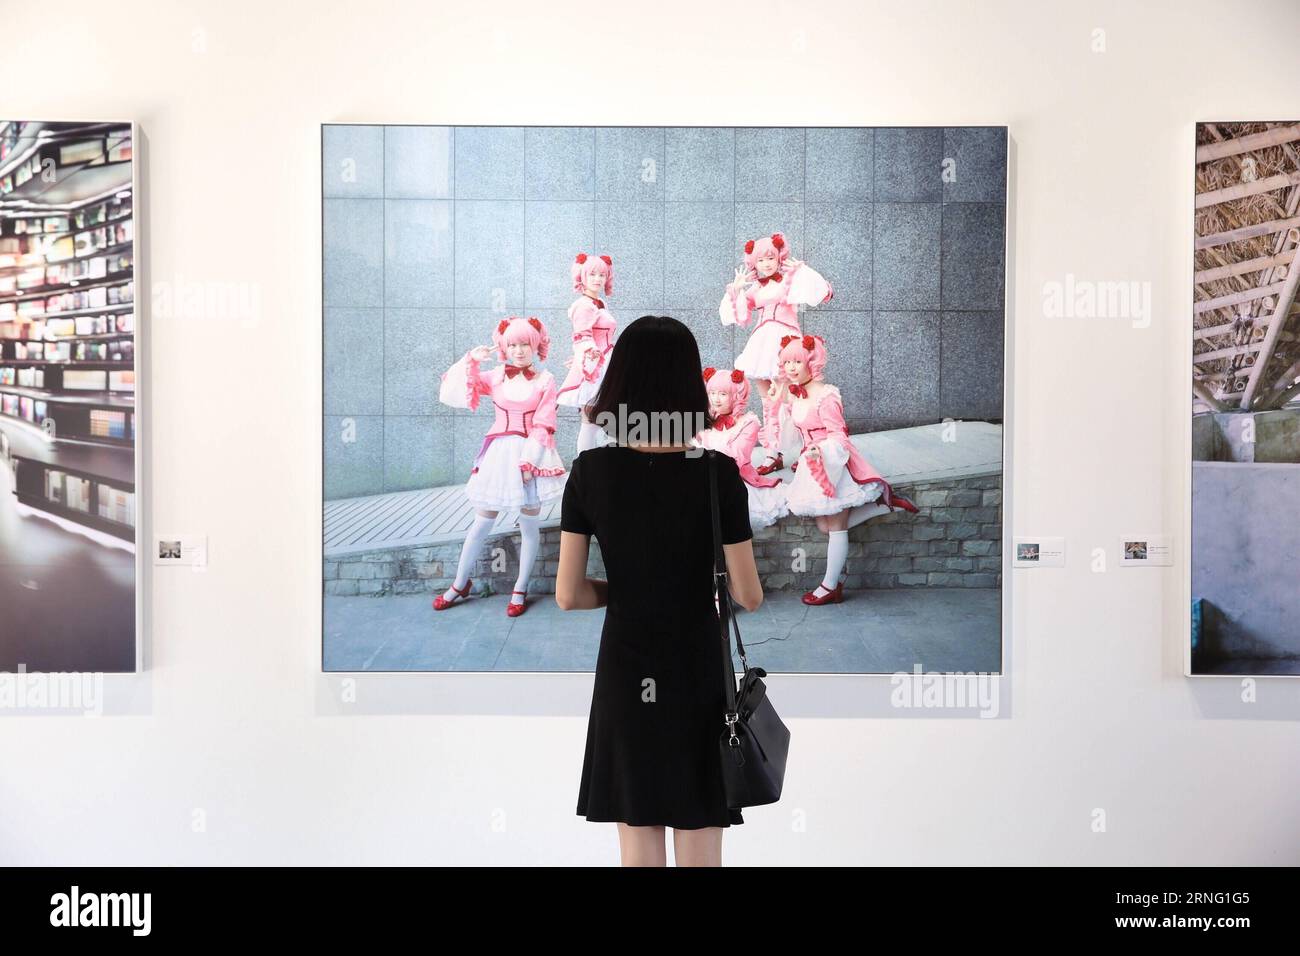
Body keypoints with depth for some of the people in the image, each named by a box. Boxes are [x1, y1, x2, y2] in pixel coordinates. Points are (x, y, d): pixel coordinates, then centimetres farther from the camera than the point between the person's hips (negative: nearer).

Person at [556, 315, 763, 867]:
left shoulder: (590, 472, -7)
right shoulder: (717, 474, -12)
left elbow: (568, 594, -7)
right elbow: (749, 597, -9)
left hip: (625, 675, 2)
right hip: (698, 675, -1)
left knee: (637, 845, 12)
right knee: (701, 847, 10)